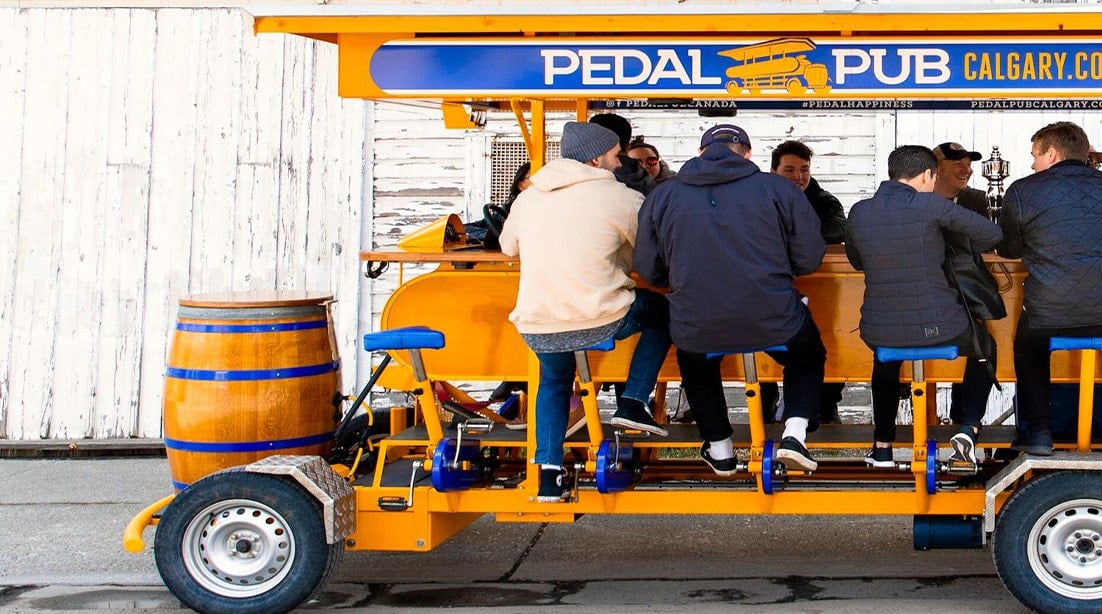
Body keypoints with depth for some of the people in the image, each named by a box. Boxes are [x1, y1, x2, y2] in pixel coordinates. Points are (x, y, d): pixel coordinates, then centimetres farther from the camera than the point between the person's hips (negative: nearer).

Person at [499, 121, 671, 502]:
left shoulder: (527, 197, 11)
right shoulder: (622, 198, -3)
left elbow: (508, 246, 26)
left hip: (536, 328, 5)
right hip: (602, 321, -4)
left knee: (555, 381, 33)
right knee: (662, 311, 22)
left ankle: (550, 473, 23)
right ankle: (633, 402, 15)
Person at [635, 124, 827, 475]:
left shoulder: (662, 196, 3)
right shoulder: (778, 189, -1)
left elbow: (648, 270, 8)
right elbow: (810, 258, 1)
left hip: (696, 327, 1)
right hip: (774, 321, -1)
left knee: (697, 367, 37)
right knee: (808, 357, 32)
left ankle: (719, 451, 38)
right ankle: (795, 434, 13)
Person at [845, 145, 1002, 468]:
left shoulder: (858, 212, 0)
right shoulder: (929, 205, -12)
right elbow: (992, 233, -3)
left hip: (879, 331, 3)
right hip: (937, 328, -3)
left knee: (886, 358, 40)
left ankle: (882, 447, 34)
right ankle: (969, 427, 12)